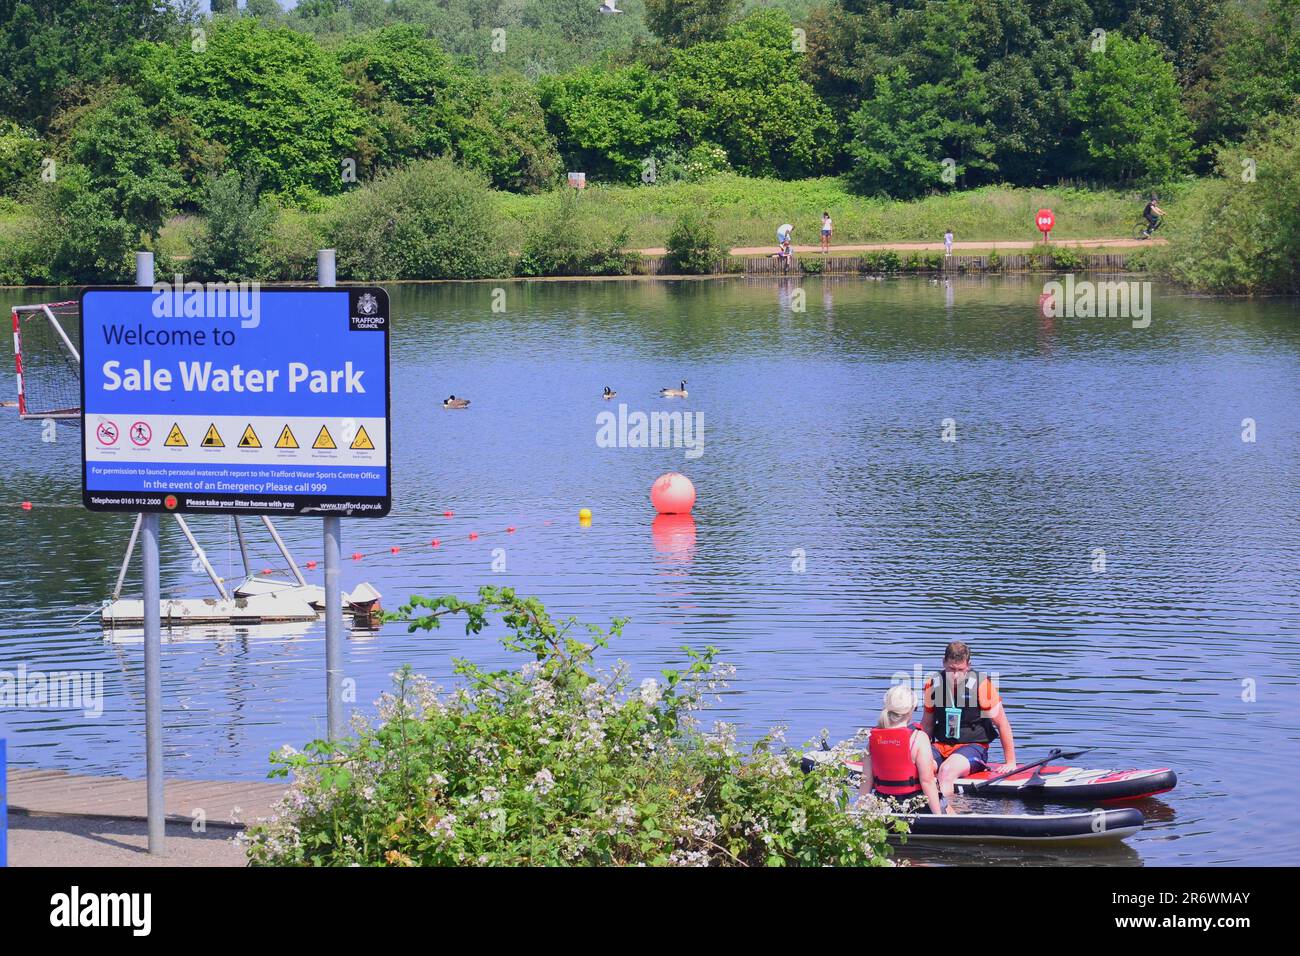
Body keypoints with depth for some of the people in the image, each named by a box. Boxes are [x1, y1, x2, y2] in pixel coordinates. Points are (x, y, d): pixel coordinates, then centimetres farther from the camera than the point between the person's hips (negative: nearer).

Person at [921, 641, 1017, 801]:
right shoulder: (934, 684, 2)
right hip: (941, 746, 4)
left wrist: (1010, 763, -3)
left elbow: (1002, 724, -4)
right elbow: (927, 724, 17)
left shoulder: (980, 685, -11)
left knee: (947, 770, -35)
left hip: (973, 747, -4)